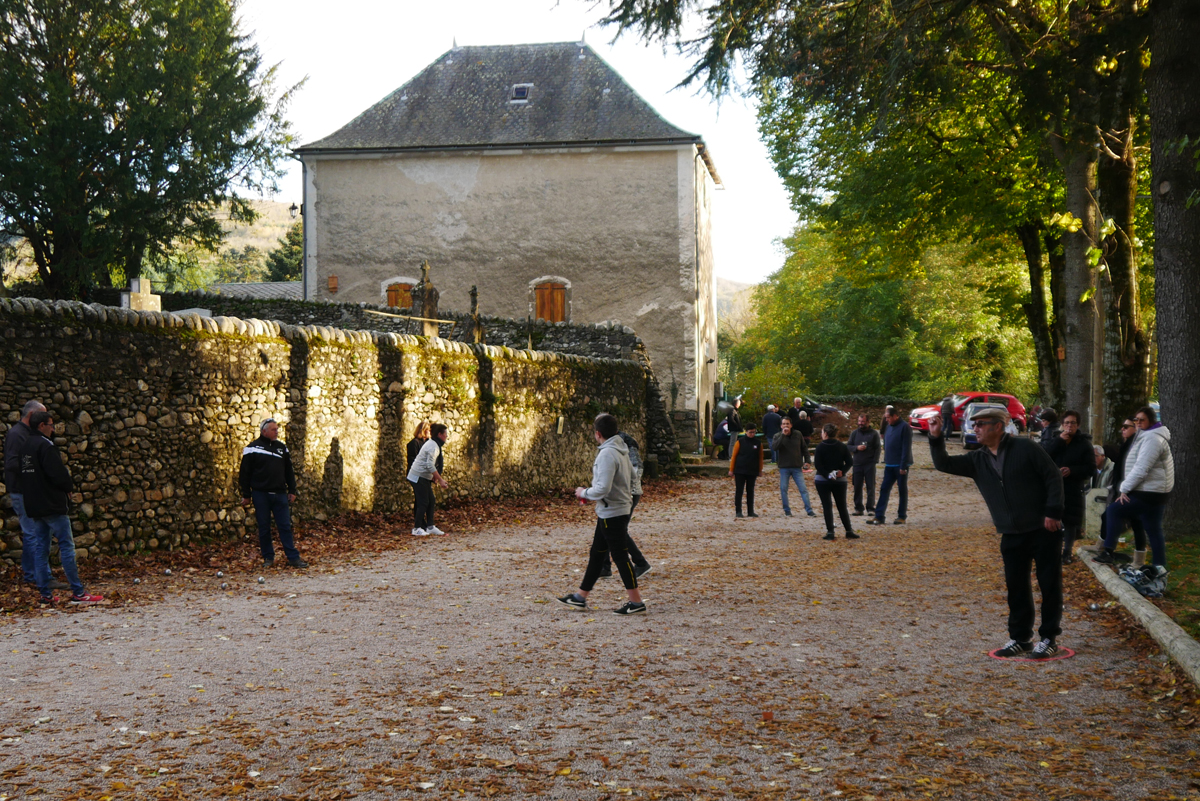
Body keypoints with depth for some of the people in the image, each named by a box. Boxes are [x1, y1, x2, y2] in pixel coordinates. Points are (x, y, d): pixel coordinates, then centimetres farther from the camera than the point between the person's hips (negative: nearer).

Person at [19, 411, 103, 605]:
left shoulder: (25, 446, 14)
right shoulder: (45, 445, -14)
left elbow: (23, 476, 18)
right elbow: (58, 474, -21)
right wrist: (69, 486, 1)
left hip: (33, 507, 9)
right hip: (52, 504, -9)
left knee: (40, 548, 8)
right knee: (66, 545, -5)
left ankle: (45, 594, 8)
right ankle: (78, 592, -6)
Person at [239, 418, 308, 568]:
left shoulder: (282, 448, 12)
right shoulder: (252, 448, 0)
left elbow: (289, 471, 17)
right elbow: (244, 473, 0)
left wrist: (292, 491, 11)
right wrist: (246, 495, -3)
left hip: (280, 494, 3)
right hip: (261, 494, -3)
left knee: (285, 526, 1)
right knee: (264, 527, 4)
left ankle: (293, 557, 3)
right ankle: (268, 557, 14)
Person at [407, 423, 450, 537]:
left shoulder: (433, 444, 14)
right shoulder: (433, 446, -18)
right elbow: (430, 465, -25)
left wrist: (435, 478, 14)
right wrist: (440, 480, -23)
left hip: (424, 477, 10)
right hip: (419, 477, -10)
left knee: (431, 501, 9)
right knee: (423, 502, -8)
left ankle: (430, 527, 13)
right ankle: (417, 528, -3)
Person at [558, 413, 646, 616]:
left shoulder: (607, 454, -21)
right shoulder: (621, 451, 8)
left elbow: (602, 489, -28)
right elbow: (631, 478, 17)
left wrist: (584, 493, -9)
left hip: (612, 513, -10)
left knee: (620, 556, -3)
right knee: (597, 554, 15)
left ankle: (636, 602, 2)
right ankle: (580, 597, 24)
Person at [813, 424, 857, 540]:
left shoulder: (820, 446, -8)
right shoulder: (842, 446, 3)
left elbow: (817, 464, -16)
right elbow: (850, 462, -3)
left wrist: (827, 475, -13)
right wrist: (842, 472, -7)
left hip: (822, 480, -3)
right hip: (840, 481, 3)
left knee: (827, 506, 1)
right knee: (842, 506, 13)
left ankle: (830, 532, -4)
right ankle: (849, 531, 12)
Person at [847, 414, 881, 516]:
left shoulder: (874, 433, 3)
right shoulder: (854, 433, 11)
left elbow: (877, 448, 2)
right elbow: (849, 446, 11)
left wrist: (875, 461, -7)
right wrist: (857, 448, -9)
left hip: (869, 464, -2)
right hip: (857, 464, 3)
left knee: (870, 486, -1)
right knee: (857, 487, 3)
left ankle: (870, 507, 5)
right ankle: (858, 508, 10)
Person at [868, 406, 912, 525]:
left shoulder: (904, 427, -12)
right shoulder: (888, 426, 12)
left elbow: (906, 448, -16)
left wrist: (903, 466, -19)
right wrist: (886, 461, 14)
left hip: (900, 465, -8)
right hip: (890, 465, 8)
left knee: (902, 490, 3)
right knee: (884, 489, 2)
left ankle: (902, 516, 11)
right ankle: (879, 517, 1)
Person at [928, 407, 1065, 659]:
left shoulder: (1024, 448, -9)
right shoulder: (977, 460, 7)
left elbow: (1053, 476, -9)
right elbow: (944, 464, 4)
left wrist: (1052, 512, -14)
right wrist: (936, 438, -11)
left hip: (1043, 531, -6)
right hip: (1011, 536, 6)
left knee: (1049, 585, 1)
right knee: (1016, 588, 10)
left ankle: (1049, 638, 10)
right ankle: (1021, 638, 20)